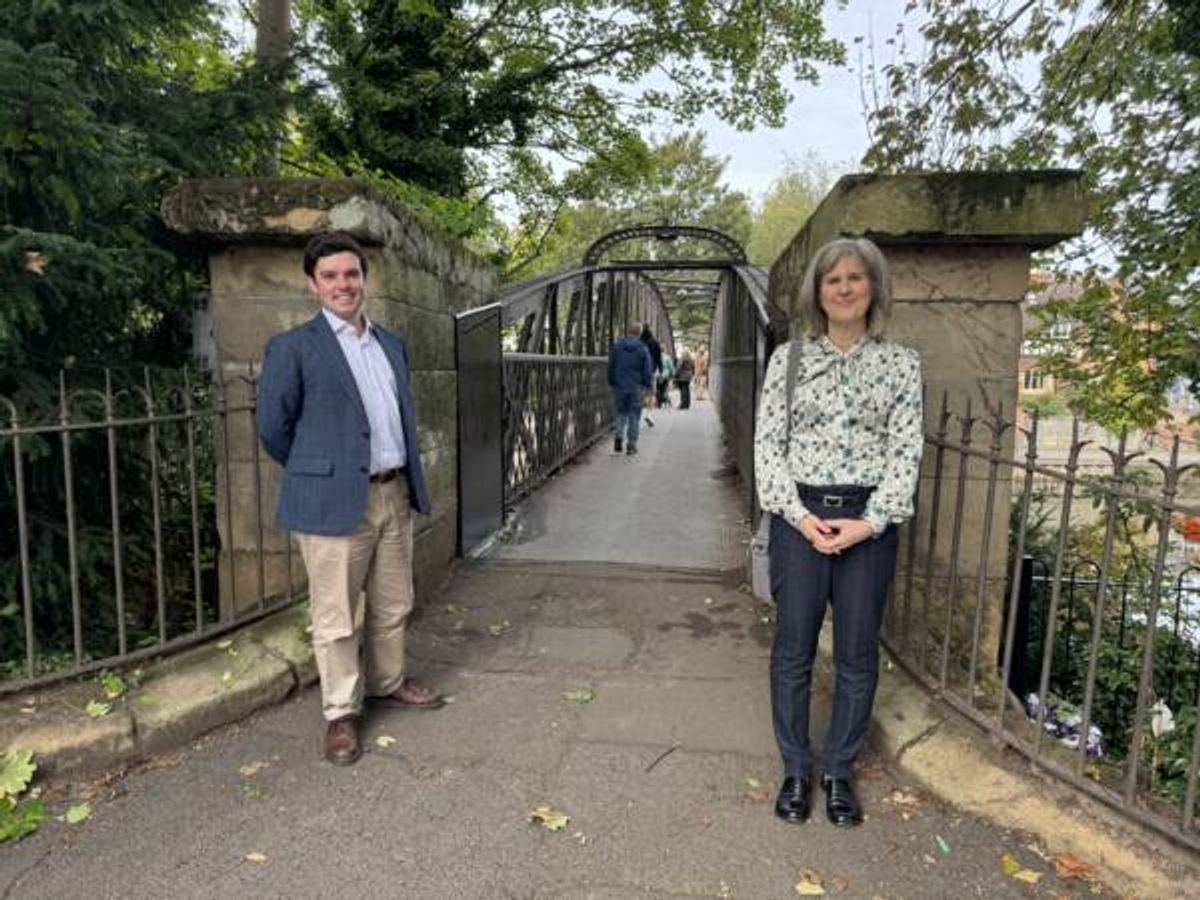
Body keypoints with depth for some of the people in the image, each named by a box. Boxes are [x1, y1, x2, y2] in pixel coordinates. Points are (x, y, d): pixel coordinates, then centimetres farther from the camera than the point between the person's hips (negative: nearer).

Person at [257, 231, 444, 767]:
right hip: (336, 502, -5)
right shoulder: (293, 348, -5)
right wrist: (316, 474, 7)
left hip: (395, 495, 6)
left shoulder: (392, 344, 13)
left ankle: (387, 682, 38)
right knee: (336, 618, 5)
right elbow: (273, 426, -2)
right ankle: (341, 713, 22)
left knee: (393, 606, 17)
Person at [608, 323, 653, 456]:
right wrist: (648, 385, 8)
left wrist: (611, 383, 14)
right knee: (634, 415, 6)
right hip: (637, 387, -1)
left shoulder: (616, 346, 2)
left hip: (620, 386, 2)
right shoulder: (643, 349, -4)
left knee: (621, 412, 15)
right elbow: (648, 370, -2)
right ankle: (631, 445, 6)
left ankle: (619, 436, -7)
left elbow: (611, 367, 5)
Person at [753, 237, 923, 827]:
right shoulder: (789, 358, 3)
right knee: (793, 649, 7)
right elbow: (767, 444, -1)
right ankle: (795, 772, 26)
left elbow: (906, 450, 0)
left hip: (868, 521, 1)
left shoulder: (900, 363, 4)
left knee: (857, 654, 10)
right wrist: (801, 516, -11)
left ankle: (839, 772, 29)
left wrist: (870, 522, -12)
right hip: (799, 517, 0)